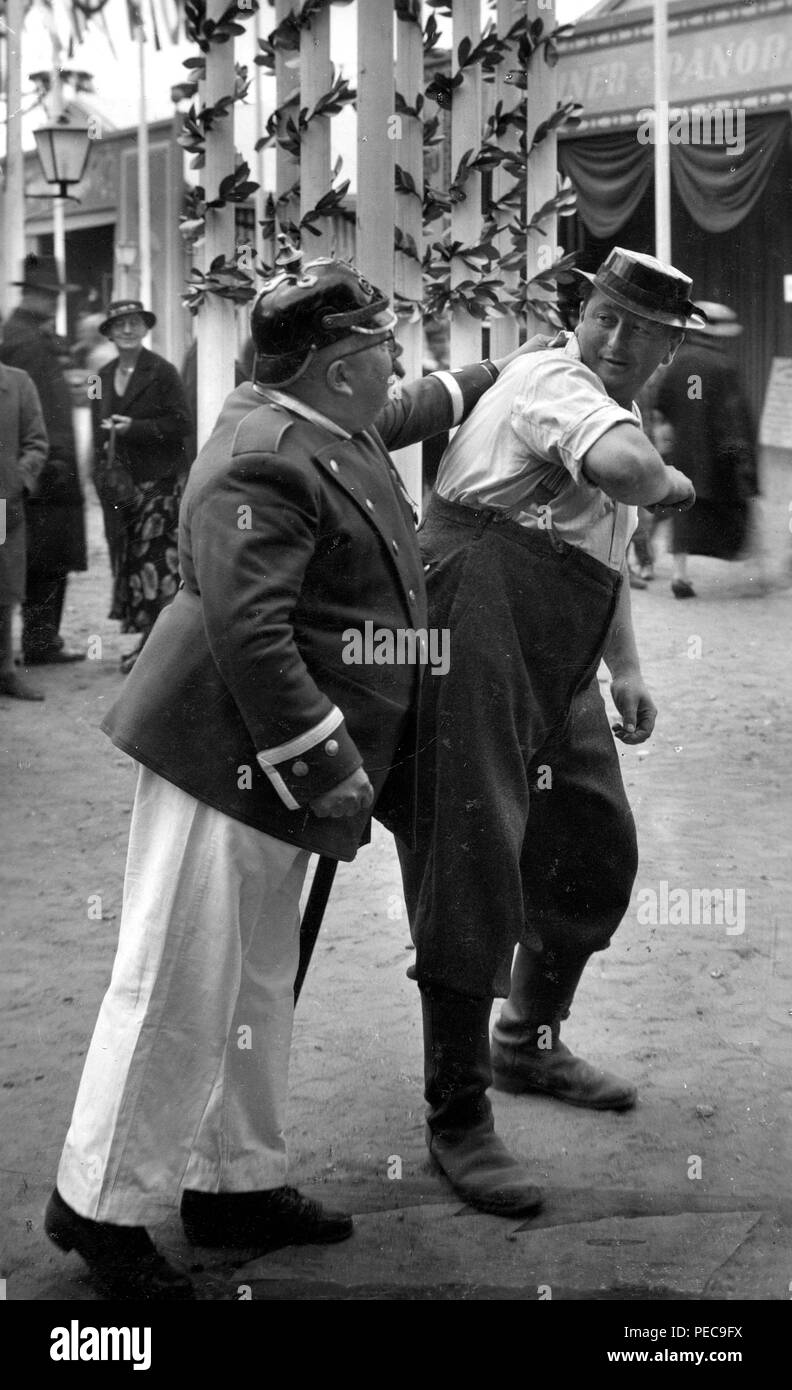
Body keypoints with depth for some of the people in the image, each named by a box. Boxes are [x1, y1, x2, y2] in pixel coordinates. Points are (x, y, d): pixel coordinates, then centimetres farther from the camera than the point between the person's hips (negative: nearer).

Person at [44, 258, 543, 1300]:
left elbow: (408, 413, 36)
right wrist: (327, 763, -25)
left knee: (259, 988, 18)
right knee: (181, 992, -4)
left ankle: (236, 1185, 30)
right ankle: (101, 1205, 10)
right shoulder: (261, 461, -21)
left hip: (276, 774, 11)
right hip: (226, 764, -11)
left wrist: (498, 376, 45)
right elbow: (247, 632, -28)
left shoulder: (333, 430, 11)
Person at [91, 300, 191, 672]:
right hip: (117, 483, 6)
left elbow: (181, 424, -10)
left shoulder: (162, 372, -5)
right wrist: (102, 475, 9)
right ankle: (145, 637, 13)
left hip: (157, 480, -6)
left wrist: (133, 428, -16)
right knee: (125, 559, 6)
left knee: (155, 560, -9)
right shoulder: (104, 376, 13)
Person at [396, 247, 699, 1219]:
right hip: (478, 636, -10)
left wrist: (626, 668, 27)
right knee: (472, 866, -8)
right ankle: (456, 1120, 1)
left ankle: (528, 1045, 38)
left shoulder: (614, 408, 23)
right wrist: (671, 481, -10)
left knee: (596, 854, 17)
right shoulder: (557, 382, -10)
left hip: (554, 674, 10)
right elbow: (623, 466, -33)